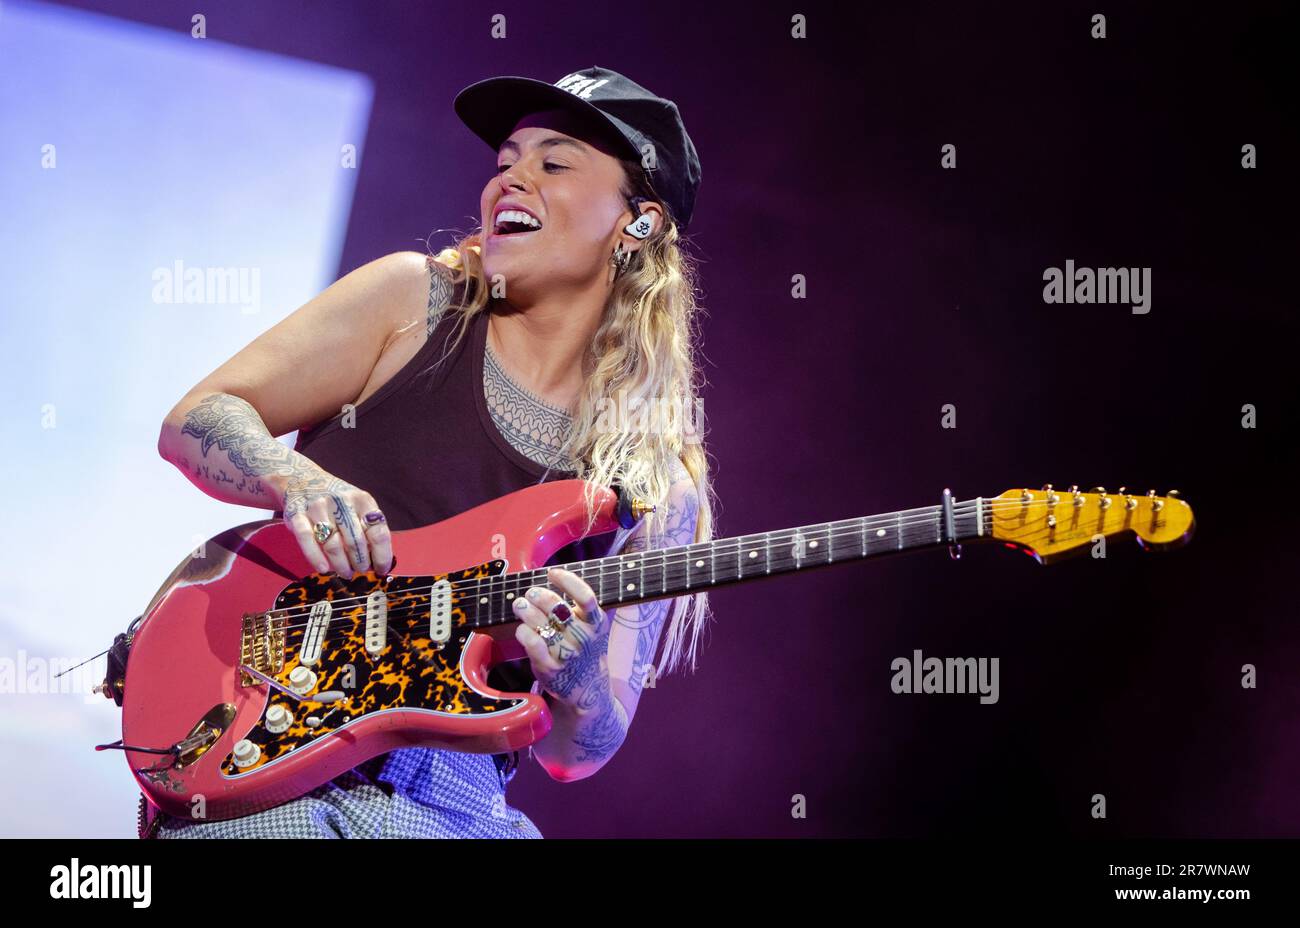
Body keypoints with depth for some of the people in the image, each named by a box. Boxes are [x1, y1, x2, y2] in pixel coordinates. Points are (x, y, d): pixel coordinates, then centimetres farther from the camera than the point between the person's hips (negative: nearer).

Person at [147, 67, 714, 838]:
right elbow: (196, 421, 3)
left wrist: (577, 685, -16)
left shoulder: (657, 484, 6)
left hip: (441, 794, 3)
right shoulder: (419, 297, 5)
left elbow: (577, 753, 6)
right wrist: (297, 481, -16)